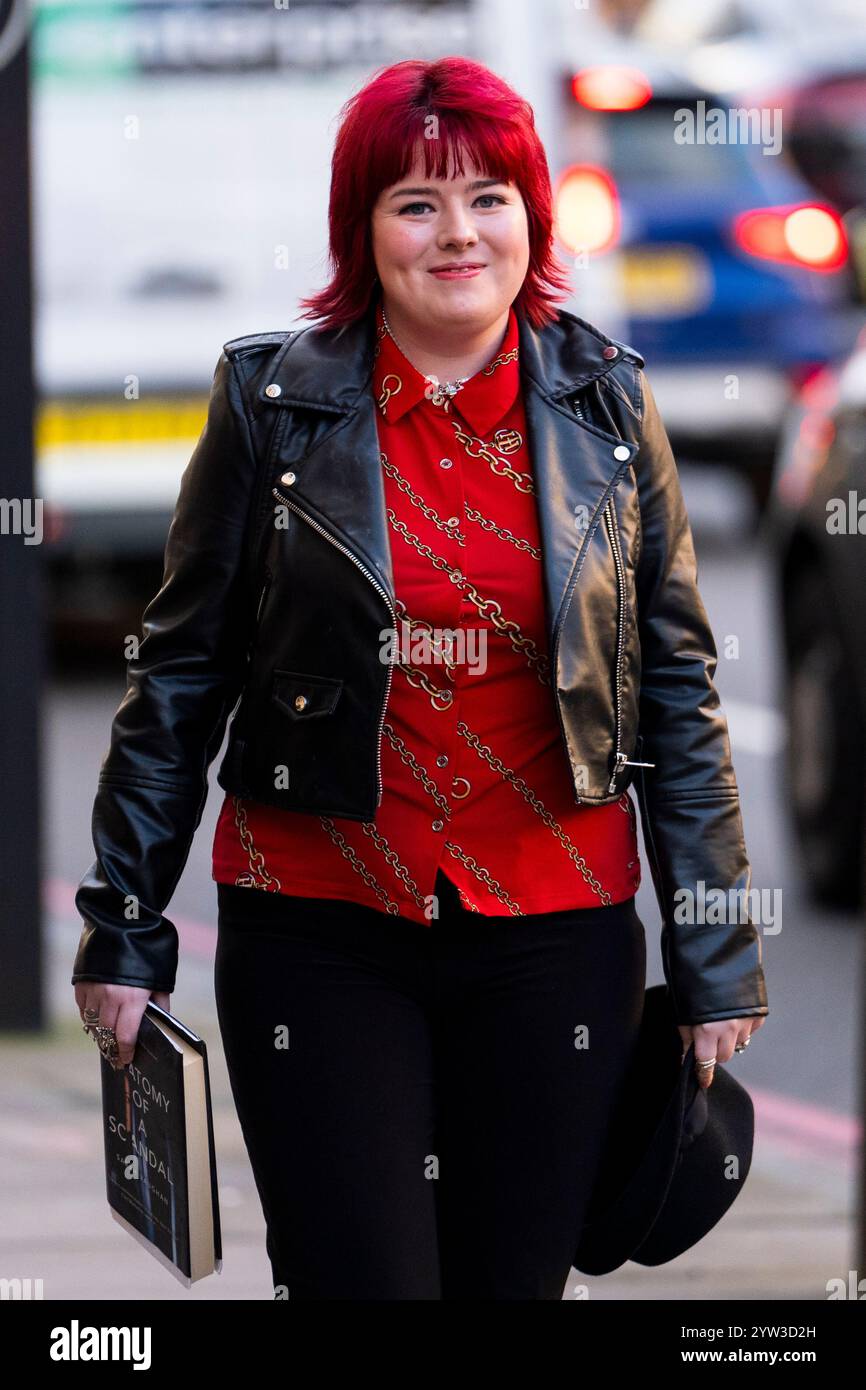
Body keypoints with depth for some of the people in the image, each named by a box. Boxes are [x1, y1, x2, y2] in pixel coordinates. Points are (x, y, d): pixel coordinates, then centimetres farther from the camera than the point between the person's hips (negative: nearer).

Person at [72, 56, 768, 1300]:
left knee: (518, 1283, 7)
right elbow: (182, 672, 4)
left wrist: (716, 956, 5)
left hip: (555, 935, 2)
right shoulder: (274, 401, -1)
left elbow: (678, 683, 7)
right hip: (319, 935, -2)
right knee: (357, 1280, -5)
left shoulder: (604, 405, 4)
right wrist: (125, 924, 2)